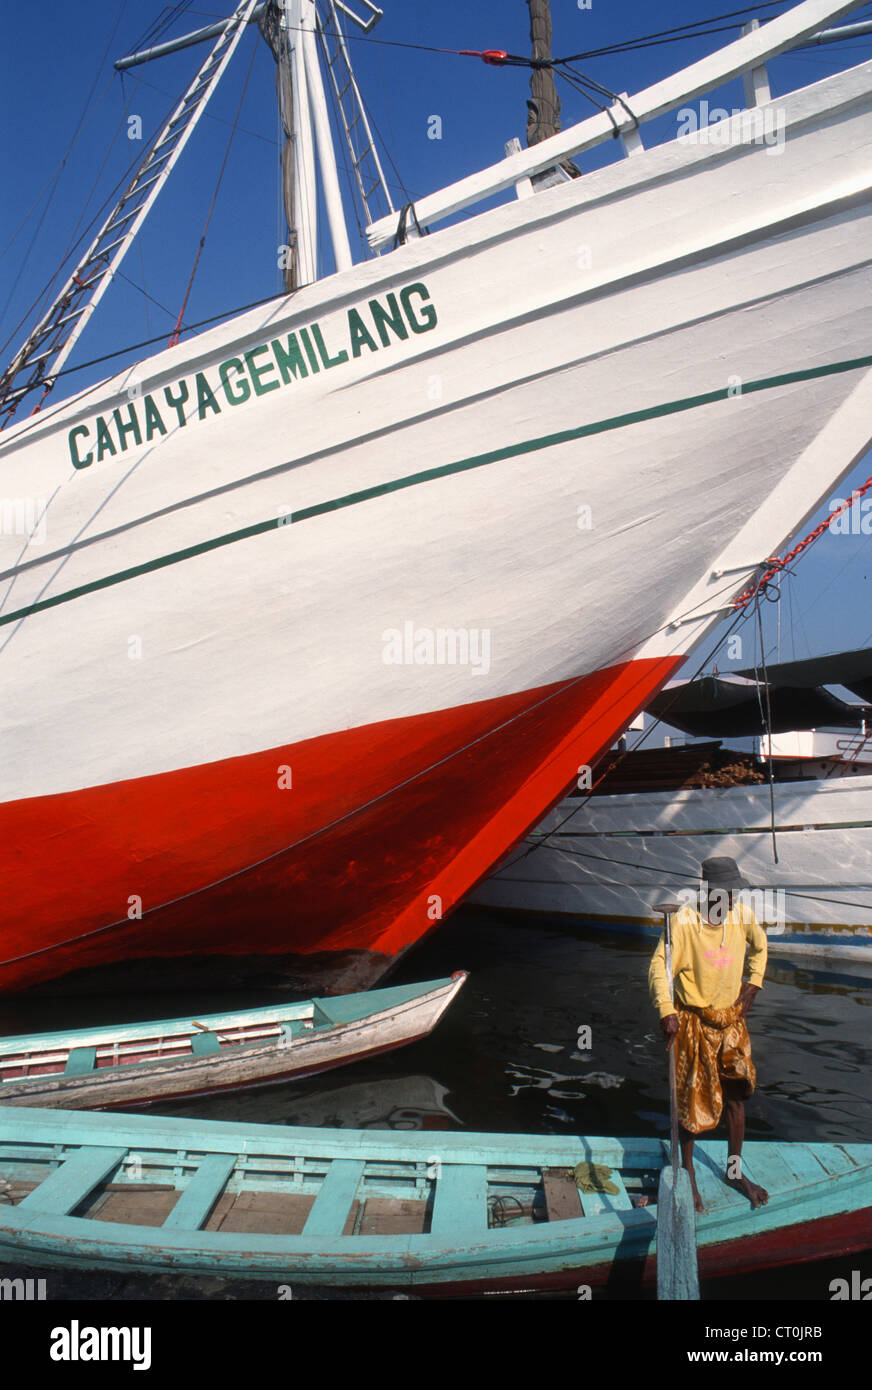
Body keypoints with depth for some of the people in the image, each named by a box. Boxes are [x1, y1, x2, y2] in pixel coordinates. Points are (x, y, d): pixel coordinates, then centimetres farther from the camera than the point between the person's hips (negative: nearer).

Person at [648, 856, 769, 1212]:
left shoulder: (743, 915, -5)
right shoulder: (683, 921, -20)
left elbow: (759, 946, 17)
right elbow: (659, 968, -20)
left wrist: (753, 983, 9)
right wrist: (667, 1012, -30)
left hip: (730, 1019, 5)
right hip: (693, 1021, -4)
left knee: (735, 1096, 15)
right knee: (692, 1101, 5)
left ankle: (735, 1171, 35)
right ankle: (688, 1178, 24)